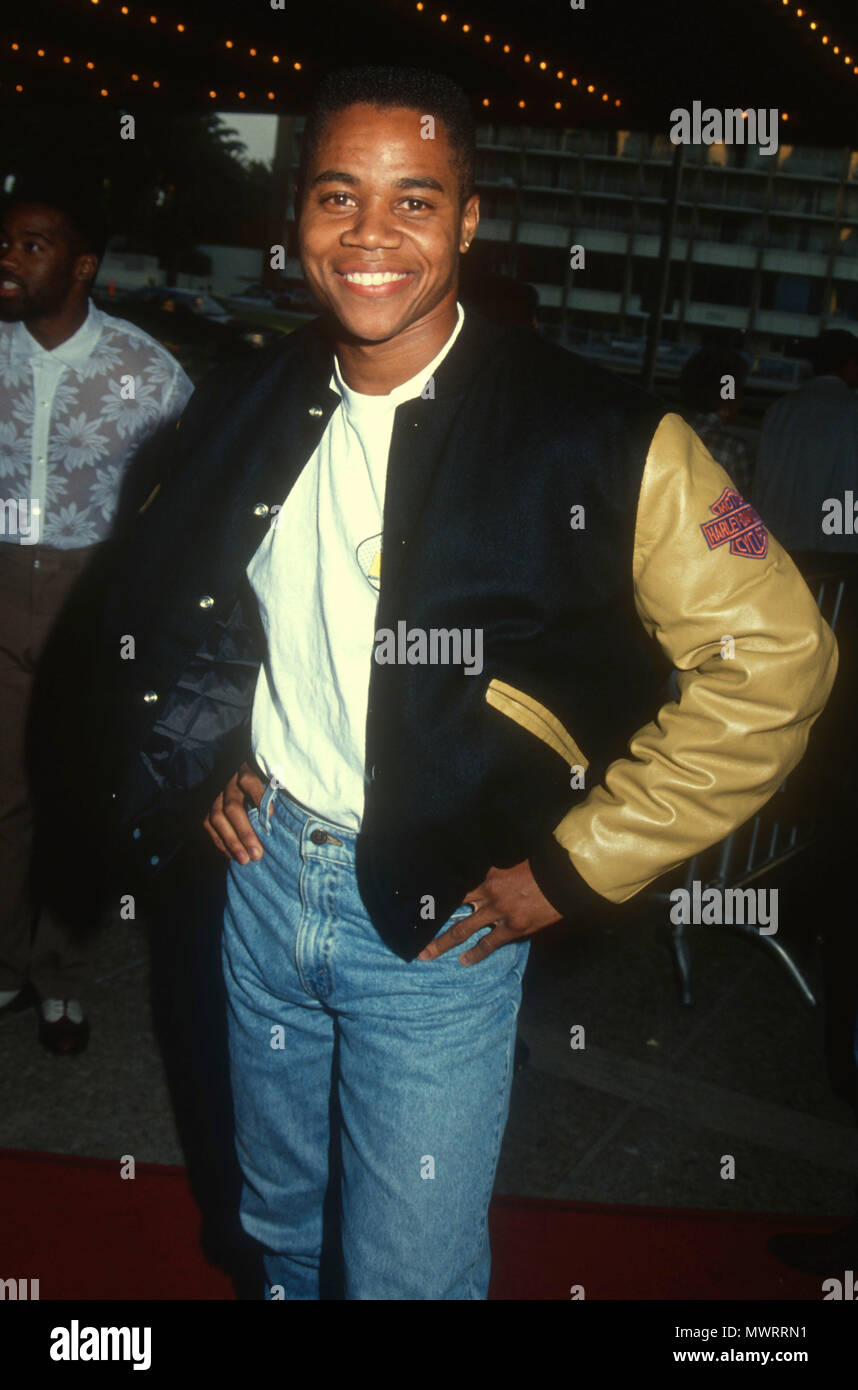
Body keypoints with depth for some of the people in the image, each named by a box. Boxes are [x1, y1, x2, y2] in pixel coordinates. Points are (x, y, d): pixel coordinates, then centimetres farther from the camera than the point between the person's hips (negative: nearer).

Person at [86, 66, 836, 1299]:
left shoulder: (600, 439, -16)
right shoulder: (243, 410, 0)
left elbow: (775, 657, -15)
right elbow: (153, 606, 18)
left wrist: (577, 870, -13)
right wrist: (201, 768, 6)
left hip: (435, 916, -4)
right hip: (263, 865, 5)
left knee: (407, 1270, 9)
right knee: (282, 1229, 24)